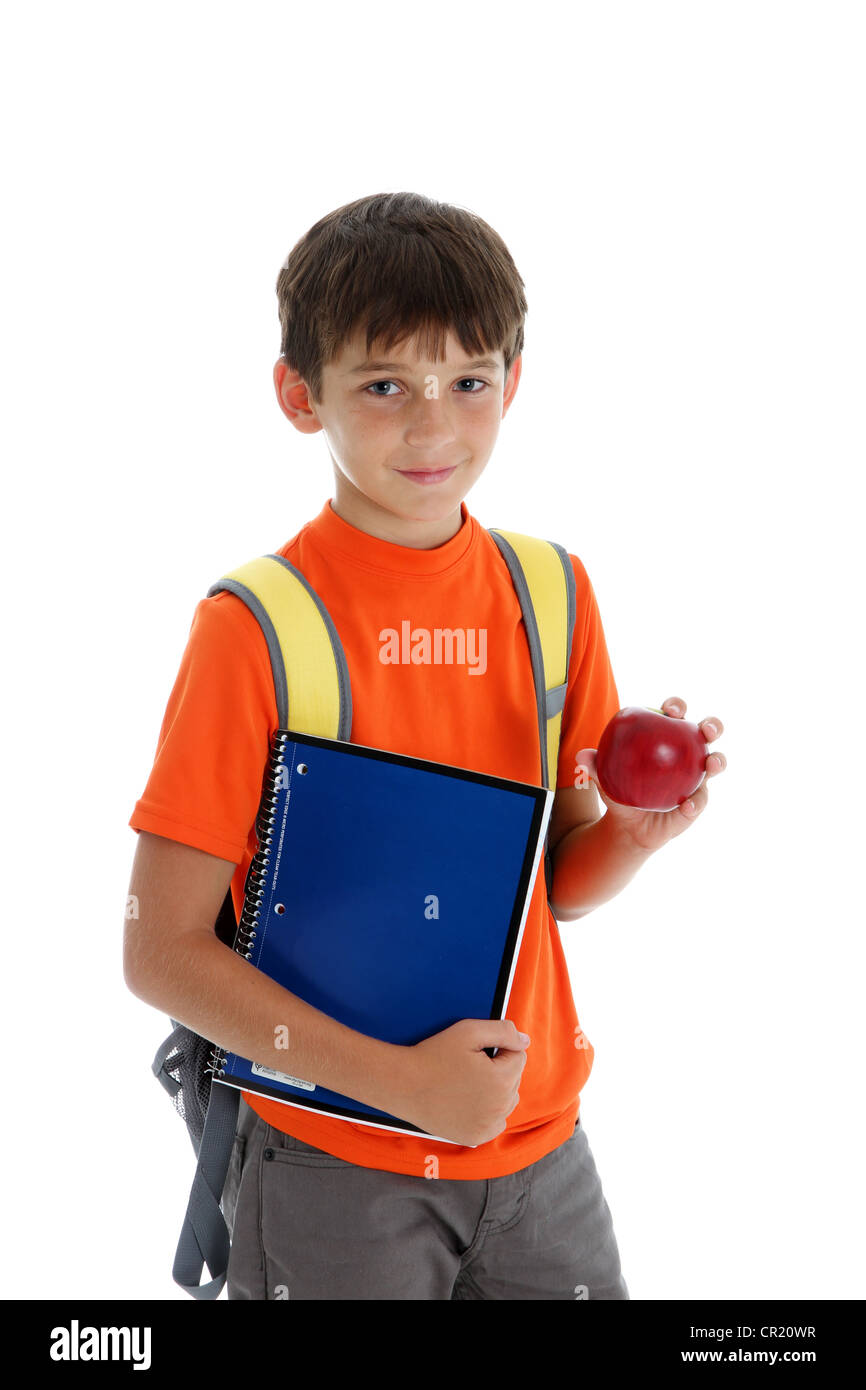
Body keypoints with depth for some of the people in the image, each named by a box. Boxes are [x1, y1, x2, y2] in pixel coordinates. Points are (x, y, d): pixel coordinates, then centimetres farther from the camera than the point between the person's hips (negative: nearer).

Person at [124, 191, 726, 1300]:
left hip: (539, 1144, 4)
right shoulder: (254, 626, -16)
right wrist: (397, 1079, -20)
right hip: (332, 1165, -4)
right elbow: (161, 954, -15)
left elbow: (558, 883, 7)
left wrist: (637, 832, -14)